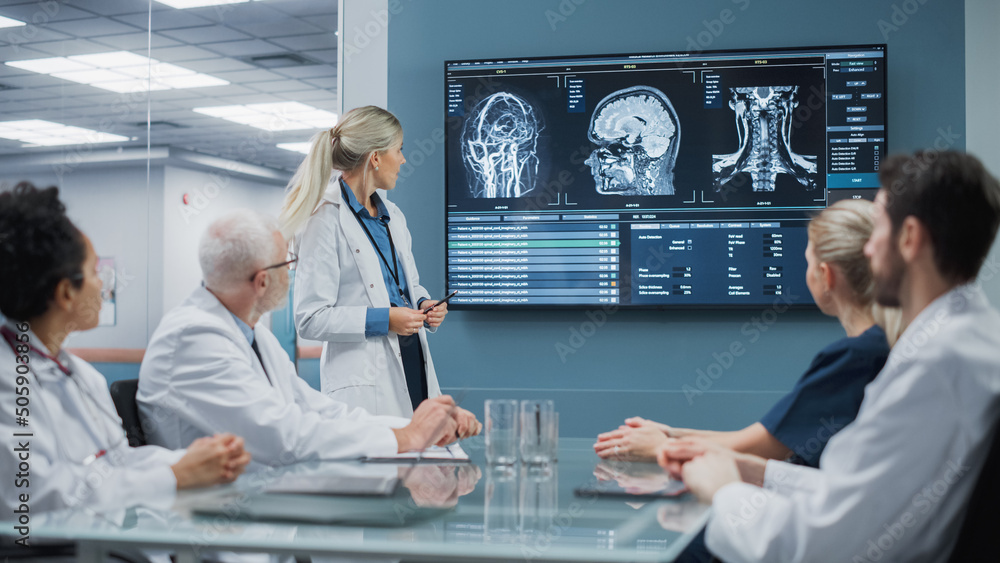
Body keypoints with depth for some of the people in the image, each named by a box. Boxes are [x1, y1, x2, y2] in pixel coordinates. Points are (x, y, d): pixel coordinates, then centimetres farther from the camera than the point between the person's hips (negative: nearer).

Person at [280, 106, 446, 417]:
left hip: (415, 366, 7)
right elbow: (310, 319, -12)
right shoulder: (326, 220, -8)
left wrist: (424, 304, 6)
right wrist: (382, 319, -16)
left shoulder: (393, 215, 17)